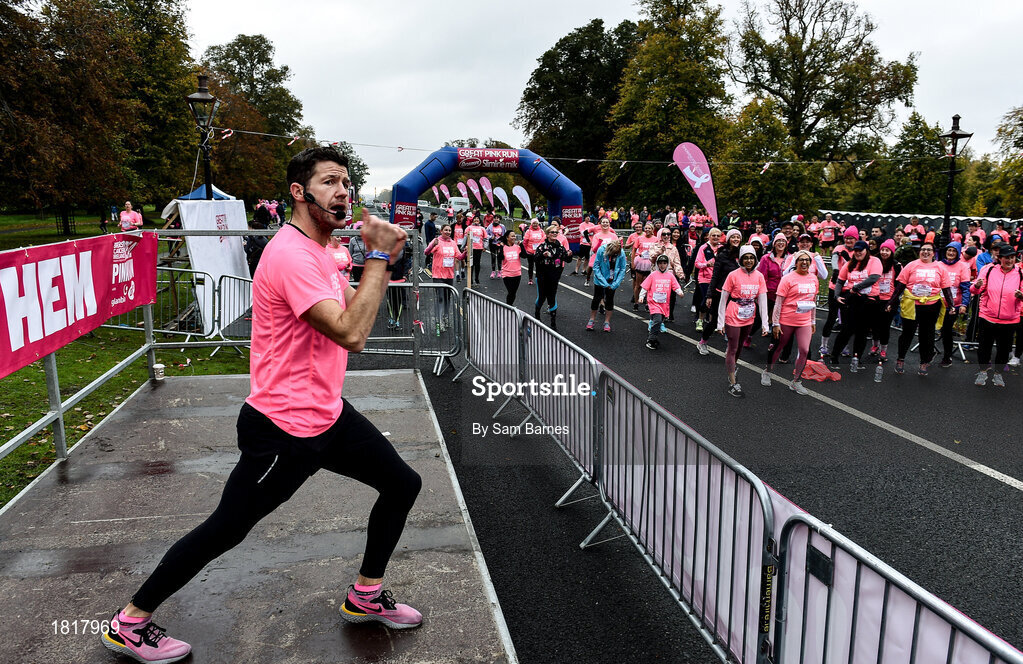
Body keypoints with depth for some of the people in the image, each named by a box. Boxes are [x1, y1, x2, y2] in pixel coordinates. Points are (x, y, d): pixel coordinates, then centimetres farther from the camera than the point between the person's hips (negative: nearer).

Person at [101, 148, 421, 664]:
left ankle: (365, 597, 31)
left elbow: (356, 316, 15)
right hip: (285, 427, -9)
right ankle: (131, 622, 30)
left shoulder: (317, 251, 10)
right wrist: (377, 256, -23)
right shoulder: (291, 255, -23)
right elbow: (350, 333, -30)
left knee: (403, 485, 13)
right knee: (224, 531, 6)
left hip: (327, 413, 10)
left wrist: (382, 257, 2)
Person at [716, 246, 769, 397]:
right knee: (733, 349, 0)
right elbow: (723, 300, -8)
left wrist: (765, 324, -4)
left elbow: (763, 301, 0)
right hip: (733, 318, -4)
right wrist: (720, 322, -9)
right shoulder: (733, 275, -11)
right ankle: (732, 383, 5)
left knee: (740, 347, 19)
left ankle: (731, 367, 42)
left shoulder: (759, 276, 0)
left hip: (749, 318, 4)